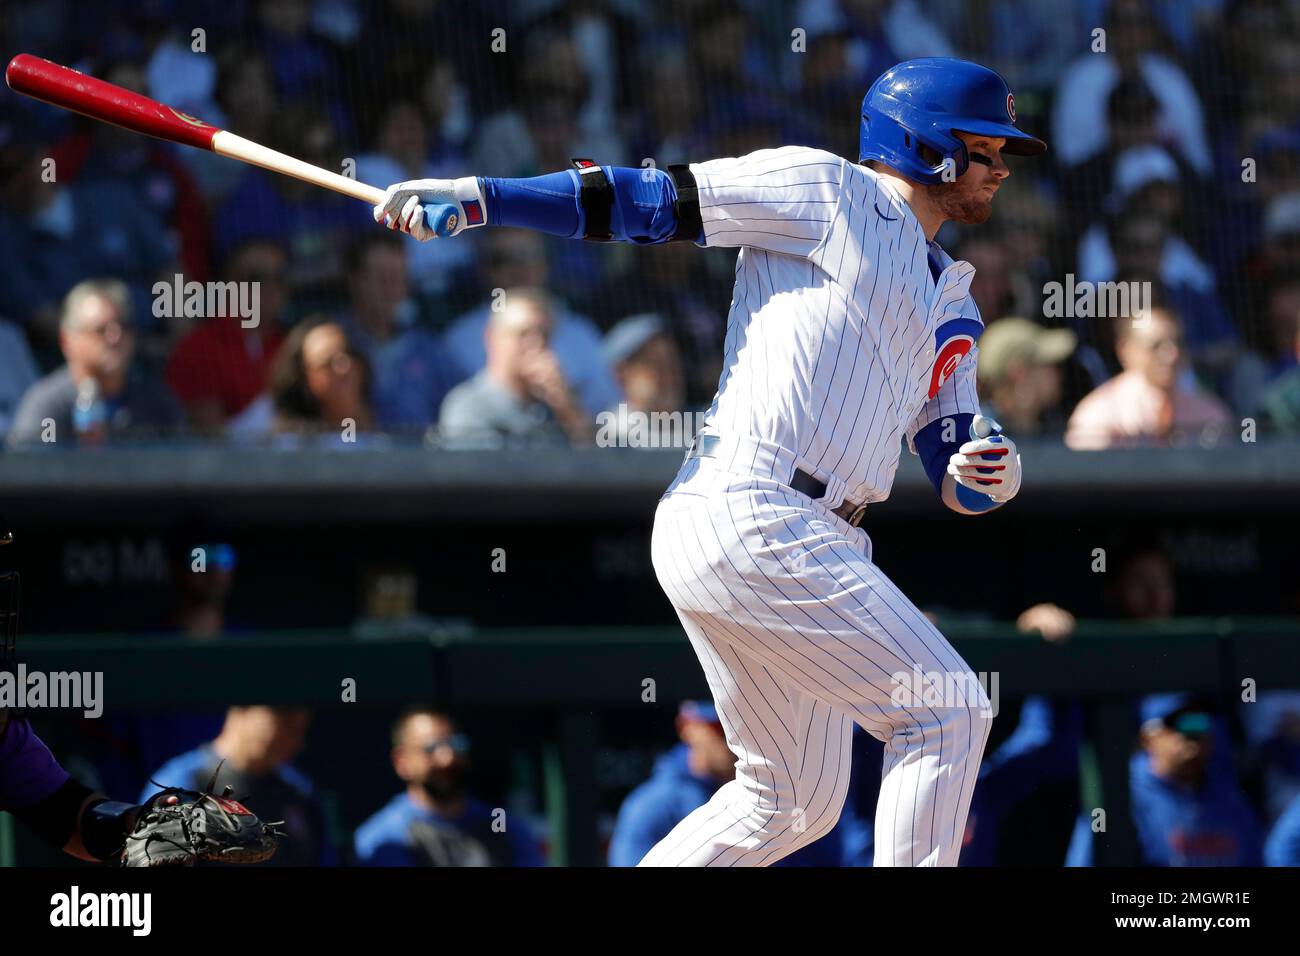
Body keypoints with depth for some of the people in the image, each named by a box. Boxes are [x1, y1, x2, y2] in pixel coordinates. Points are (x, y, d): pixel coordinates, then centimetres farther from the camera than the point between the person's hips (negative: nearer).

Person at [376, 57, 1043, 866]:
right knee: (948, 713, -11)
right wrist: (478, 198, -9)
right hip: (752, 520, -9)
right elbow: (653, 201, -2)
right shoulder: (825, 189, 2)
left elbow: (960, 479, 20)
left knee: (796, 802, 16)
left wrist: (988, 471, -5)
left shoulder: (952, 307, 24)